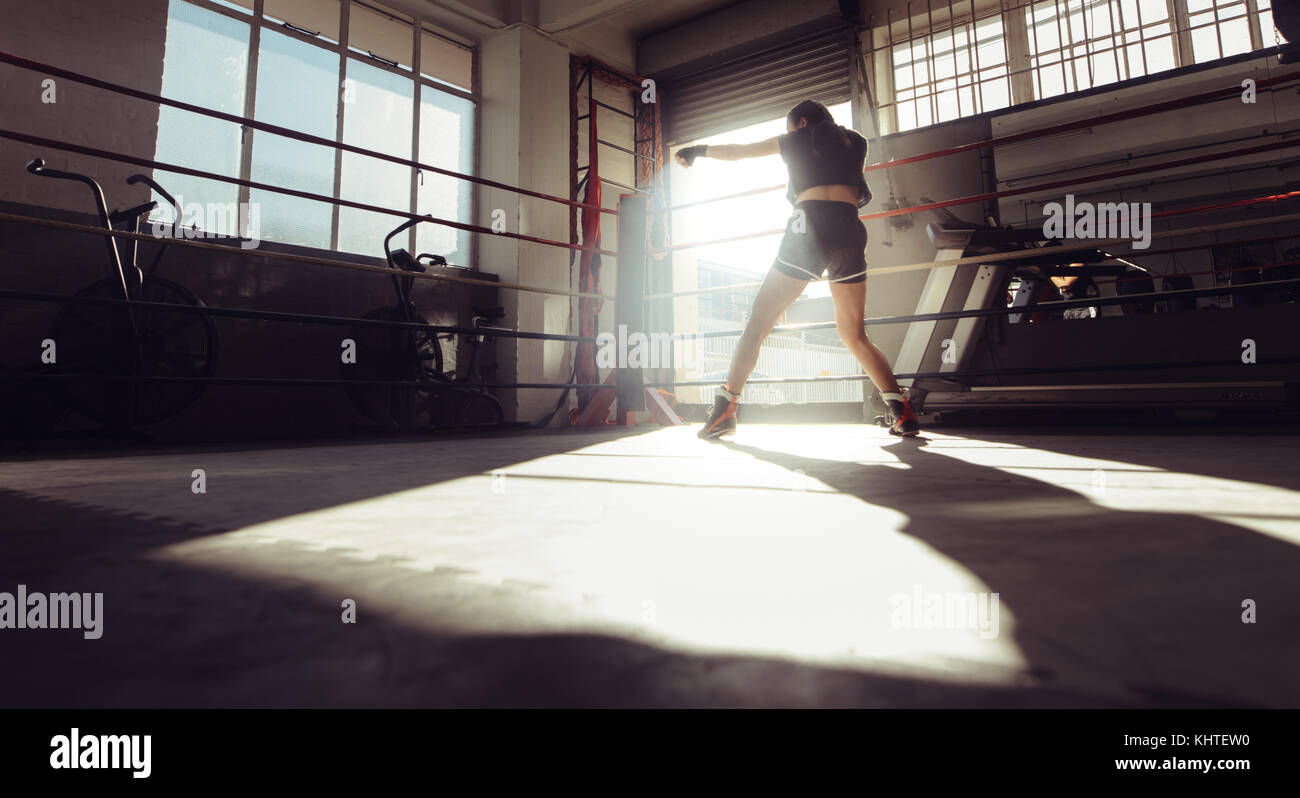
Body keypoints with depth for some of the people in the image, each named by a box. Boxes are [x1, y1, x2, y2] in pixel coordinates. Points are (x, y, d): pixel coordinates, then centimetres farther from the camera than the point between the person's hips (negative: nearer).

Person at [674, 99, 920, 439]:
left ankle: (725, 410, -7)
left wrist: (698, 149, 42)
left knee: (757, 323, 1)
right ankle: (901, 410, -2)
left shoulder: (798, 139, 17)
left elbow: (736, 152, 25)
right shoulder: (855, 141, 24)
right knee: (854, 335, 12)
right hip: (849, 231, 3)